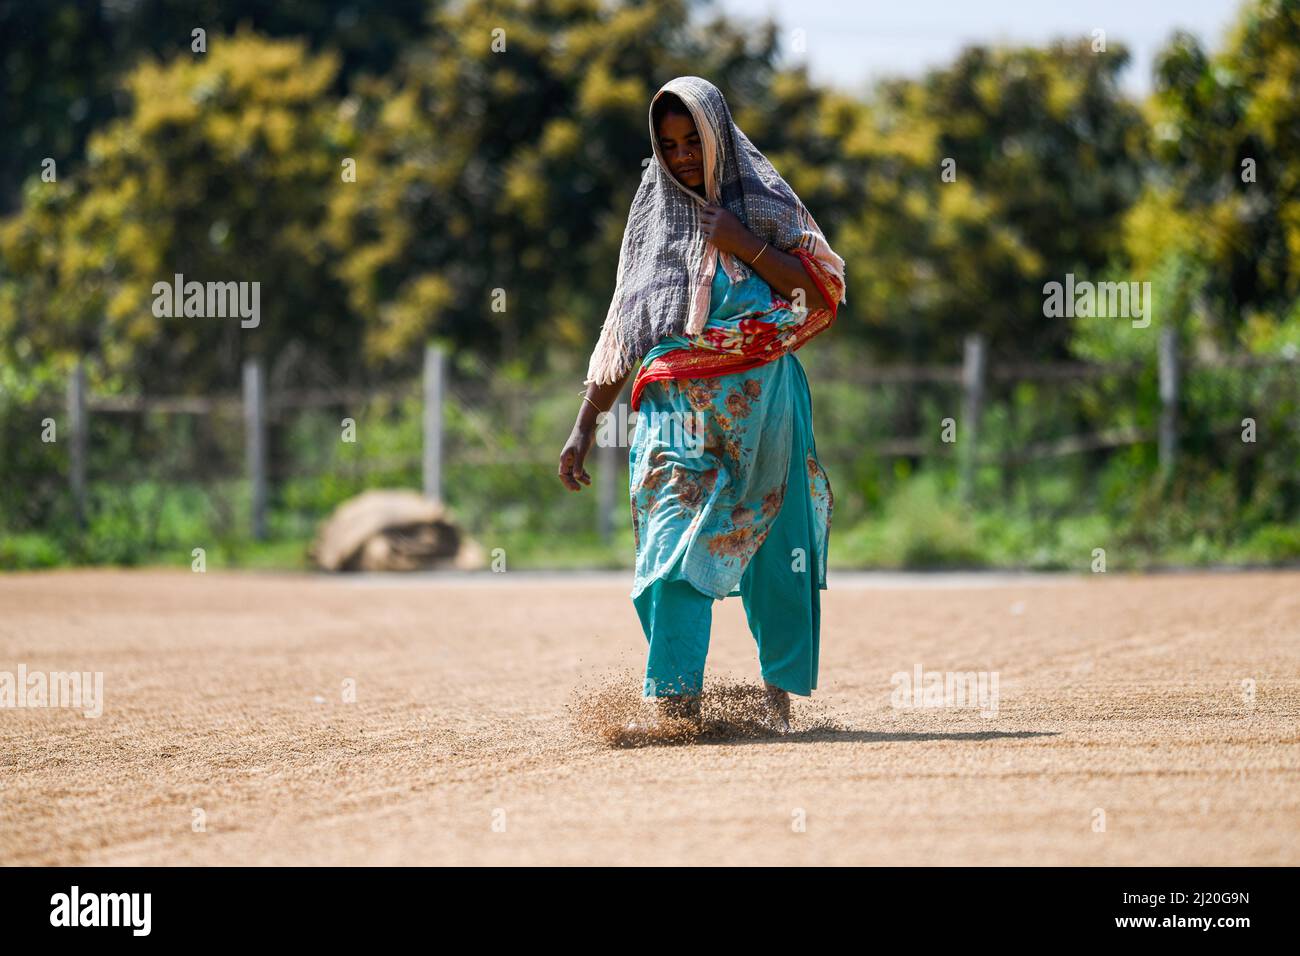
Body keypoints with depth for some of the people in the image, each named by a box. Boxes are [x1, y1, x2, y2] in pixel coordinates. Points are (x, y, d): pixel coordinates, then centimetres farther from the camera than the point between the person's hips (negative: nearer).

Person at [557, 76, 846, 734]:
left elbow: (824, 292, -1)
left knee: (774, 546, 1)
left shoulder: (763, 202, 8)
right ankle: (675, 698, -26)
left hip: (763, 401, -1)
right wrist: (584, 427, 12)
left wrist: (747, 247, -10)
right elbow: (622, 334, 18)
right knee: (674, 544, -15)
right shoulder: (653, 219, 16)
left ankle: (780, 691, 13)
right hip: (676, 407, 1)